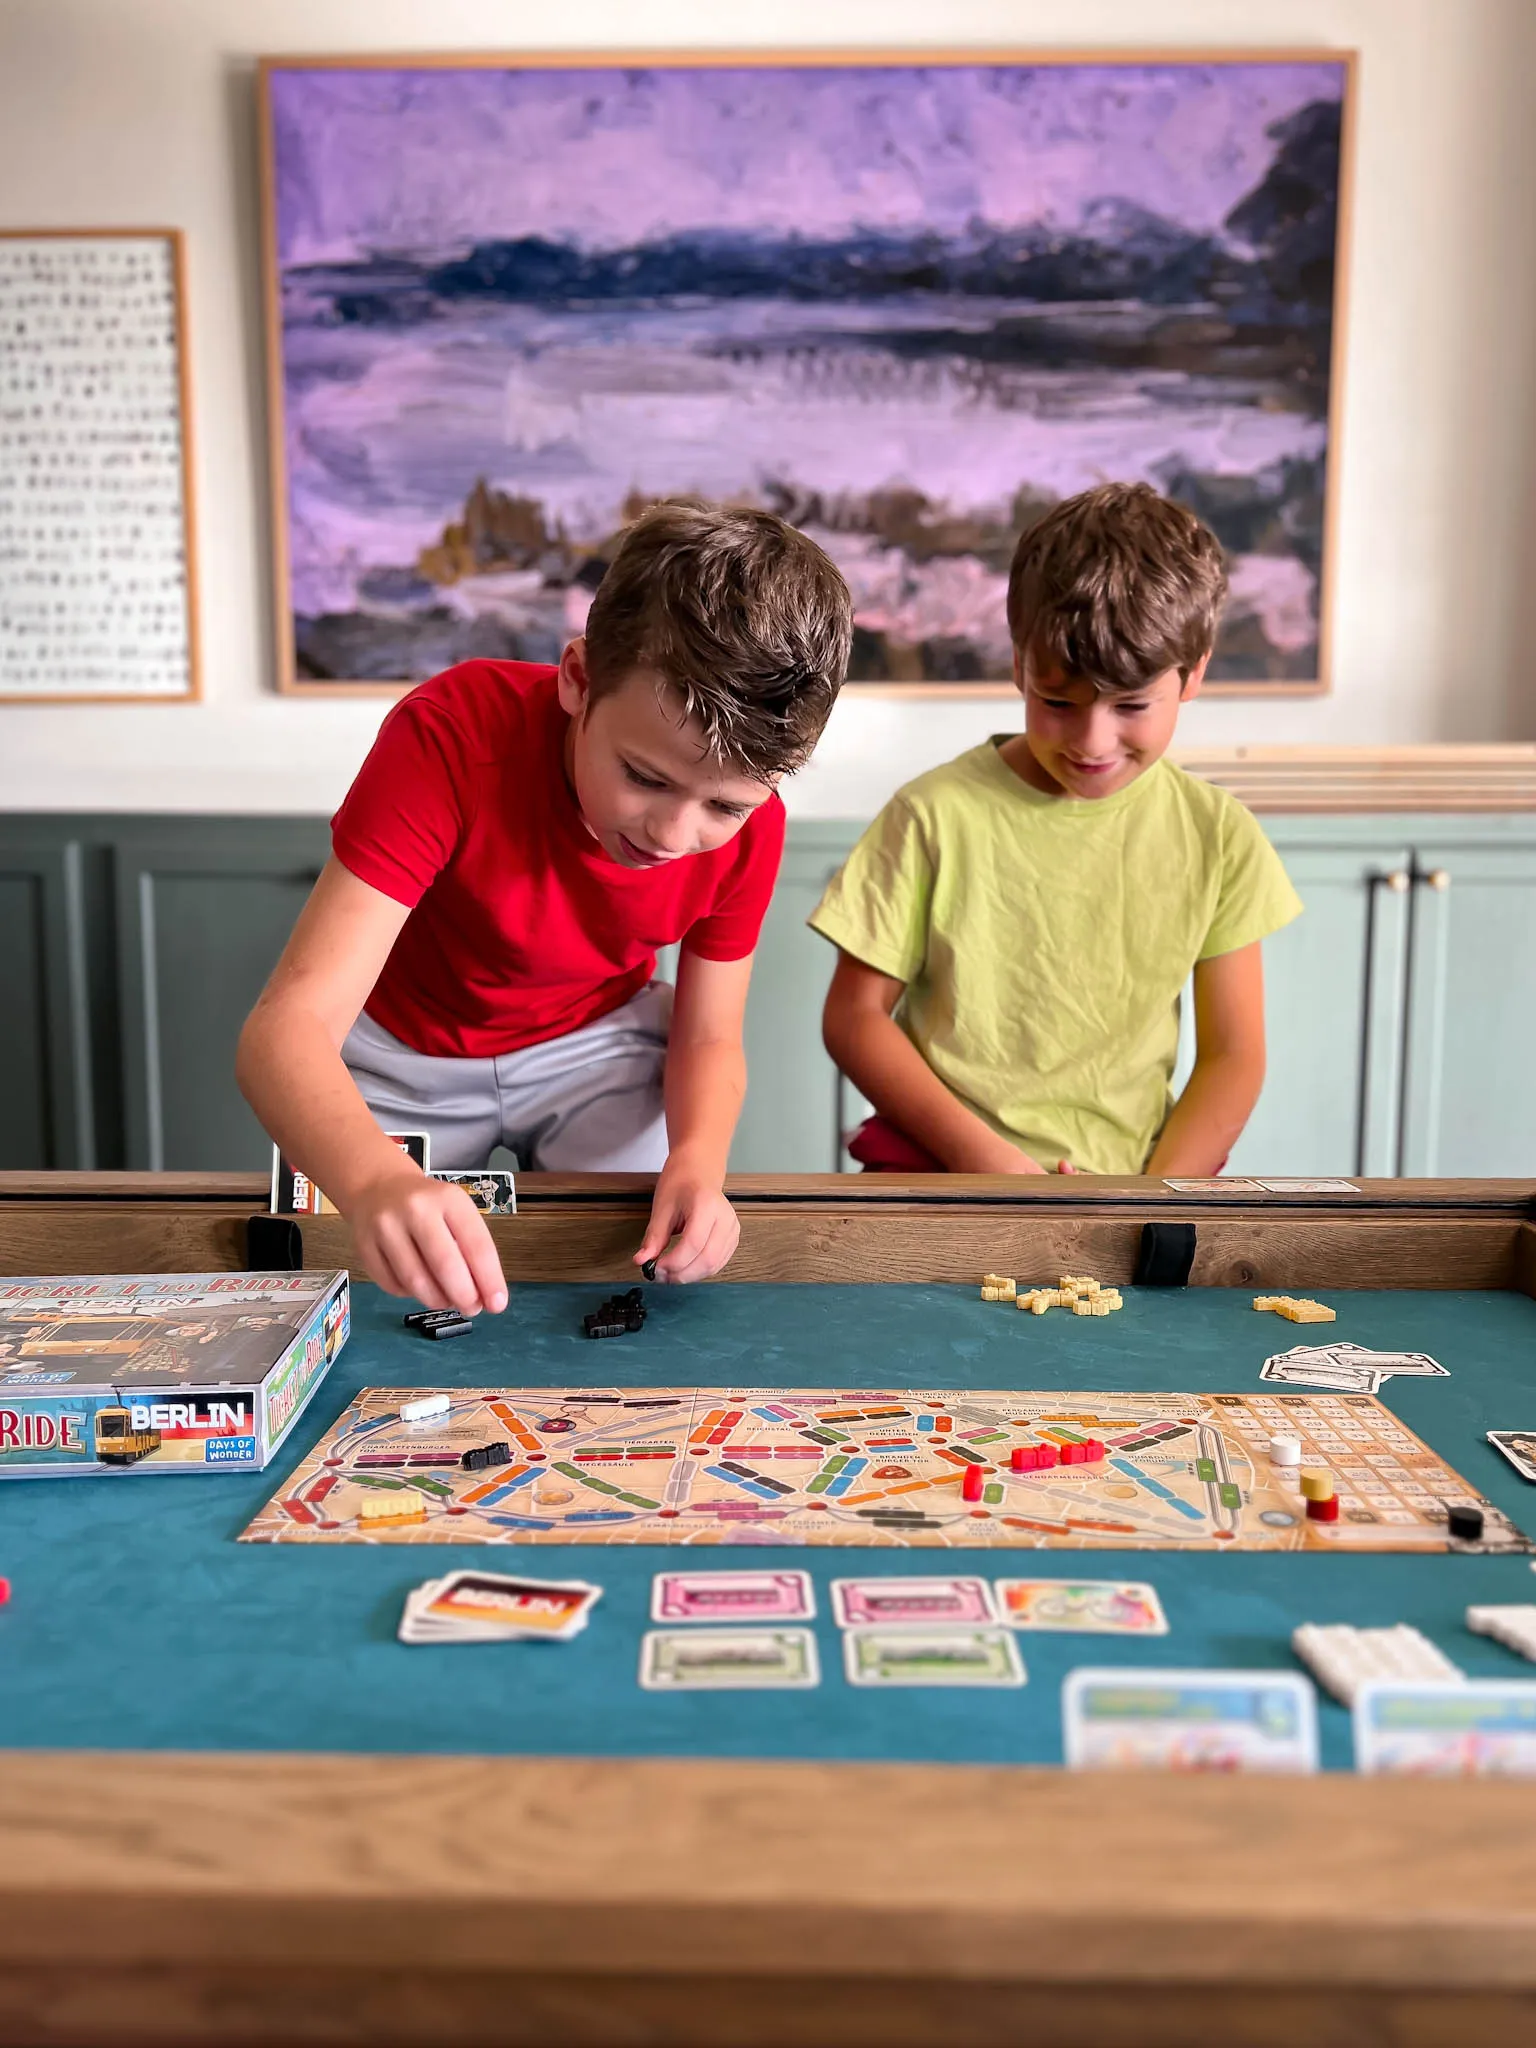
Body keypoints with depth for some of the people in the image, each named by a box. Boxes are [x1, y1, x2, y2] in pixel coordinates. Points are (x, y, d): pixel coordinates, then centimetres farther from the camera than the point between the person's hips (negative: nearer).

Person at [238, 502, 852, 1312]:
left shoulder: (750, 827, -23)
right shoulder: (451, 736, -34)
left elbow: (709, 1039, -10)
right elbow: (288, 1022, -40)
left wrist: (696, 1161, -33)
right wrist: (377, 1182, -61)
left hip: (596, 1047, 2)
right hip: (405, 1059, -1)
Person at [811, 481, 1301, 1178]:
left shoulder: (1218, 837, 3)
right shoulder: (937, 814, -4)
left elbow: (1232, 1055, 6)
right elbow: (854, 1015, 0)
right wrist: (975, 1149, -11)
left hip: (1134, 1170, 3)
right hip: (941, 1165, -2)